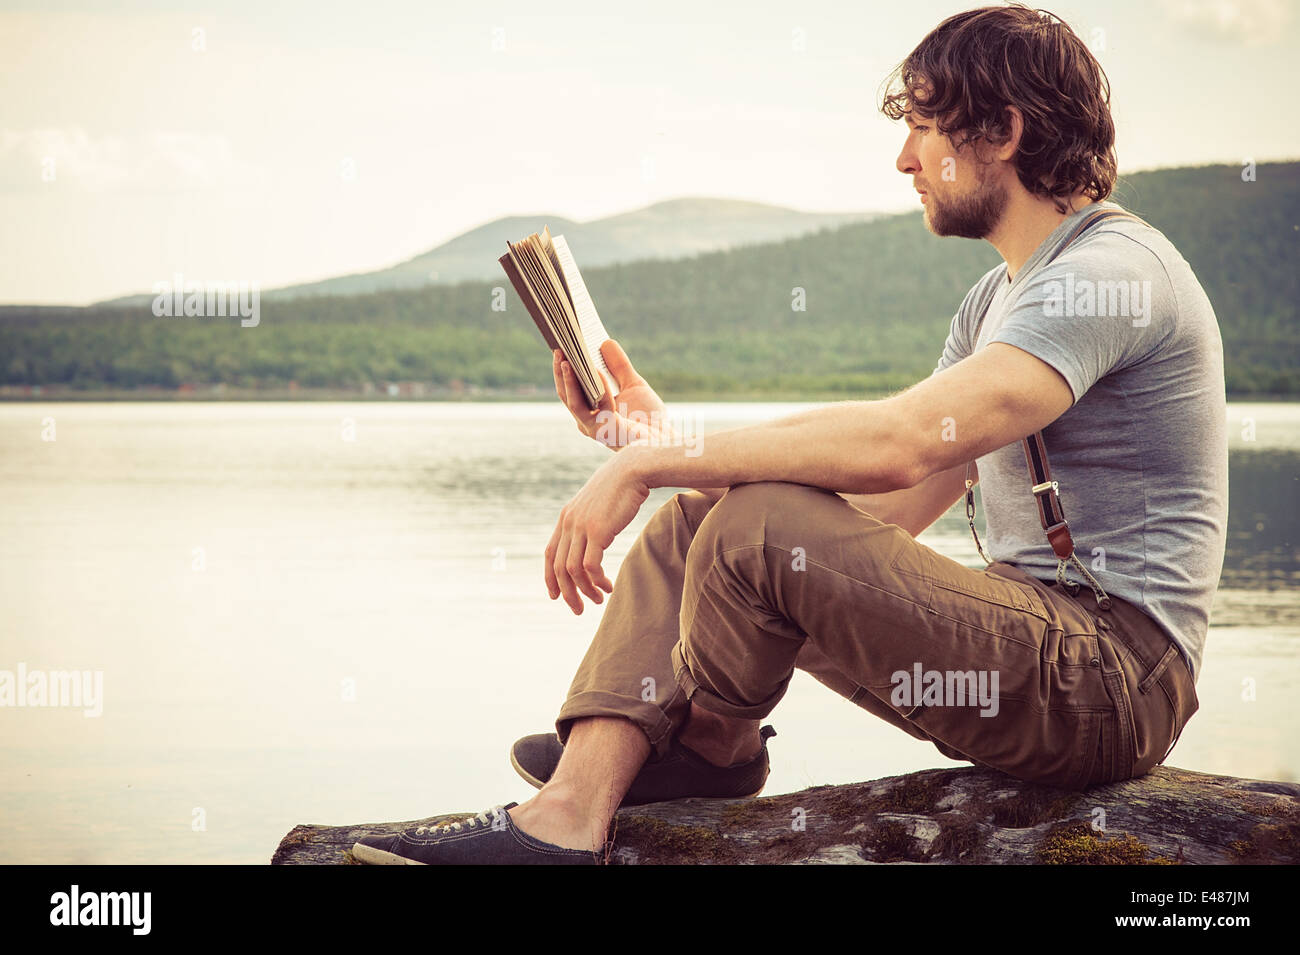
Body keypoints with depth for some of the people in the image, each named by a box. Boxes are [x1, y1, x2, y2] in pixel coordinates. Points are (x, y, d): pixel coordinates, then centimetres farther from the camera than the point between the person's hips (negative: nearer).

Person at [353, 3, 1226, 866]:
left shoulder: (1113, 269, -14)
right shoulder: (994, 304, 19)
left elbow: (896, 444, -27)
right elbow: (883, 510, 12)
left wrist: (652, 465, -20)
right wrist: (667, 444, 6)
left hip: (1115, 671, -10)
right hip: (1032, 637, 10)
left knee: (762, 525, -25)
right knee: (696, 519, 5)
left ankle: (708, 748, 6)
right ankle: (571, 815, -11)